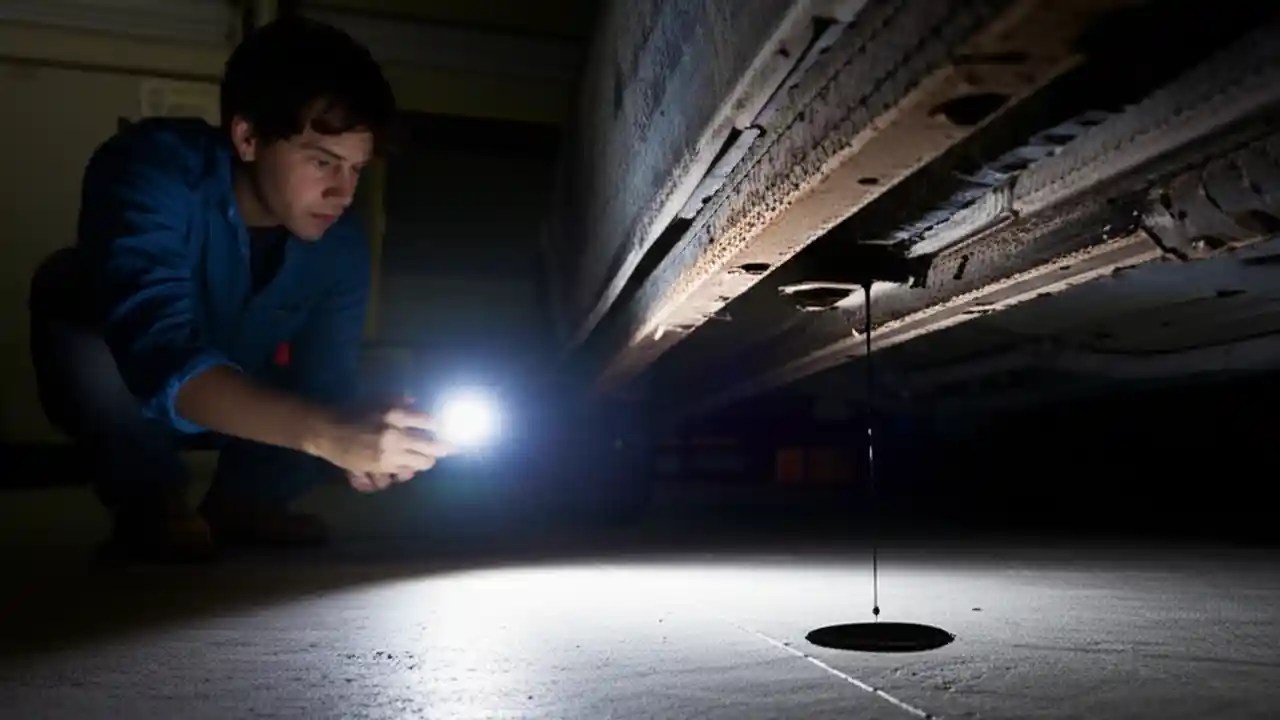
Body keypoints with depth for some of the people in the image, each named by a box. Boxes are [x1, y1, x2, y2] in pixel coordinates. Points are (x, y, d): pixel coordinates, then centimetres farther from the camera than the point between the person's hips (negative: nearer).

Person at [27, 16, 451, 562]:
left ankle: (238, 502, 5)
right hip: (117, 395, -3)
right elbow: (159, 356, -47)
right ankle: (150, 504, -14)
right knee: (70, 285, -33)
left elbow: (325, 381, -16)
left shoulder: (342, 244, -19)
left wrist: (357, 448, -39)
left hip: (238, 406, 4)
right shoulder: (151, 169, -34)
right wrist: (328, 435, -59)